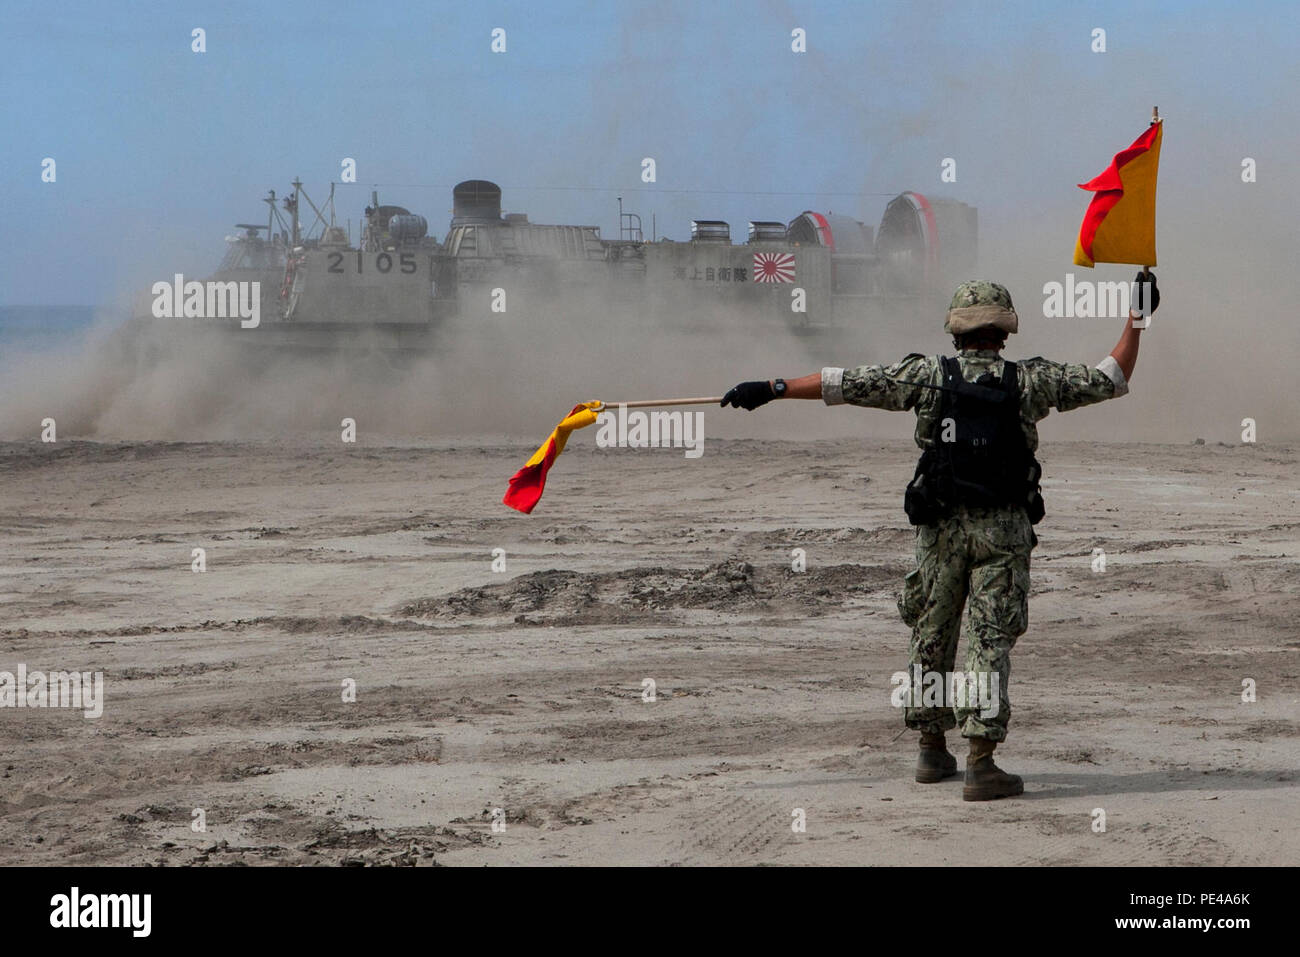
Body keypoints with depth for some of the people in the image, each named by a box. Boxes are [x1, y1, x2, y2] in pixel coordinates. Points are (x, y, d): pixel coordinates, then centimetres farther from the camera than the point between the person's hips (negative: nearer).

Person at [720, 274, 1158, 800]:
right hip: (1003, 529, -1)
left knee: (932, 637, 15)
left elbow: (848, 383, -2)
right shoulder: (1030, 381, -4)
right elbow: (1109, 379, 4)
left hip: (941, 526, 1)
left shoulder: (929, 375, -3)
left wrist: (771, 389, 3)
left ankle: (932, 751, 23)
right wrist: (1137, 317, 14)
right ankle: (980, 762, -10)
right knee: (991, 643, -2)